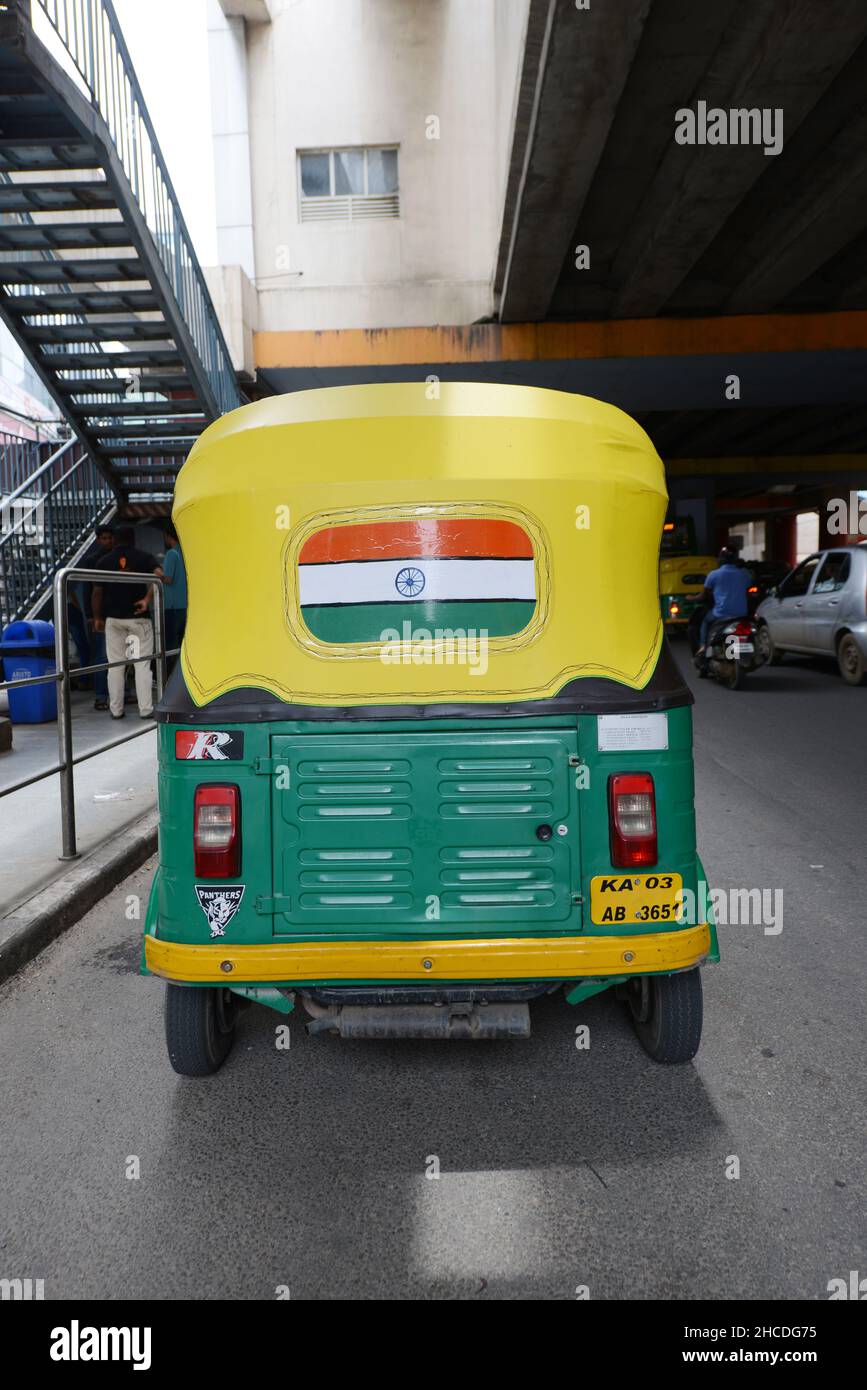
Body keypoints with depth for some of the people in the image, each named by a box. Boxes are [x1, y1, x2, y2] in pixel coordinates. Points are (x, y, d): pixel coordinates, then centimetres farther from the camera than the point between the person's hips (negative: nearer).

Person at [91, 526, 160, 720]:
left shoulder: (104, 561, 7)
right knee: (142, 664, 1)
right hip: (139, 617, -2)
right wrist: (147, 599, -18)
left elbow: (97, 592, 6)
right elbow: (159, 575, -17)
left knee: (115, 666, 7)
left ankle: (116, 710, 9)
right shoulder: (144, 557, 2)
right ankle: (145, 709, -1)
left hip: (113, 618, 2)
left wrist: (97, 617, 15)